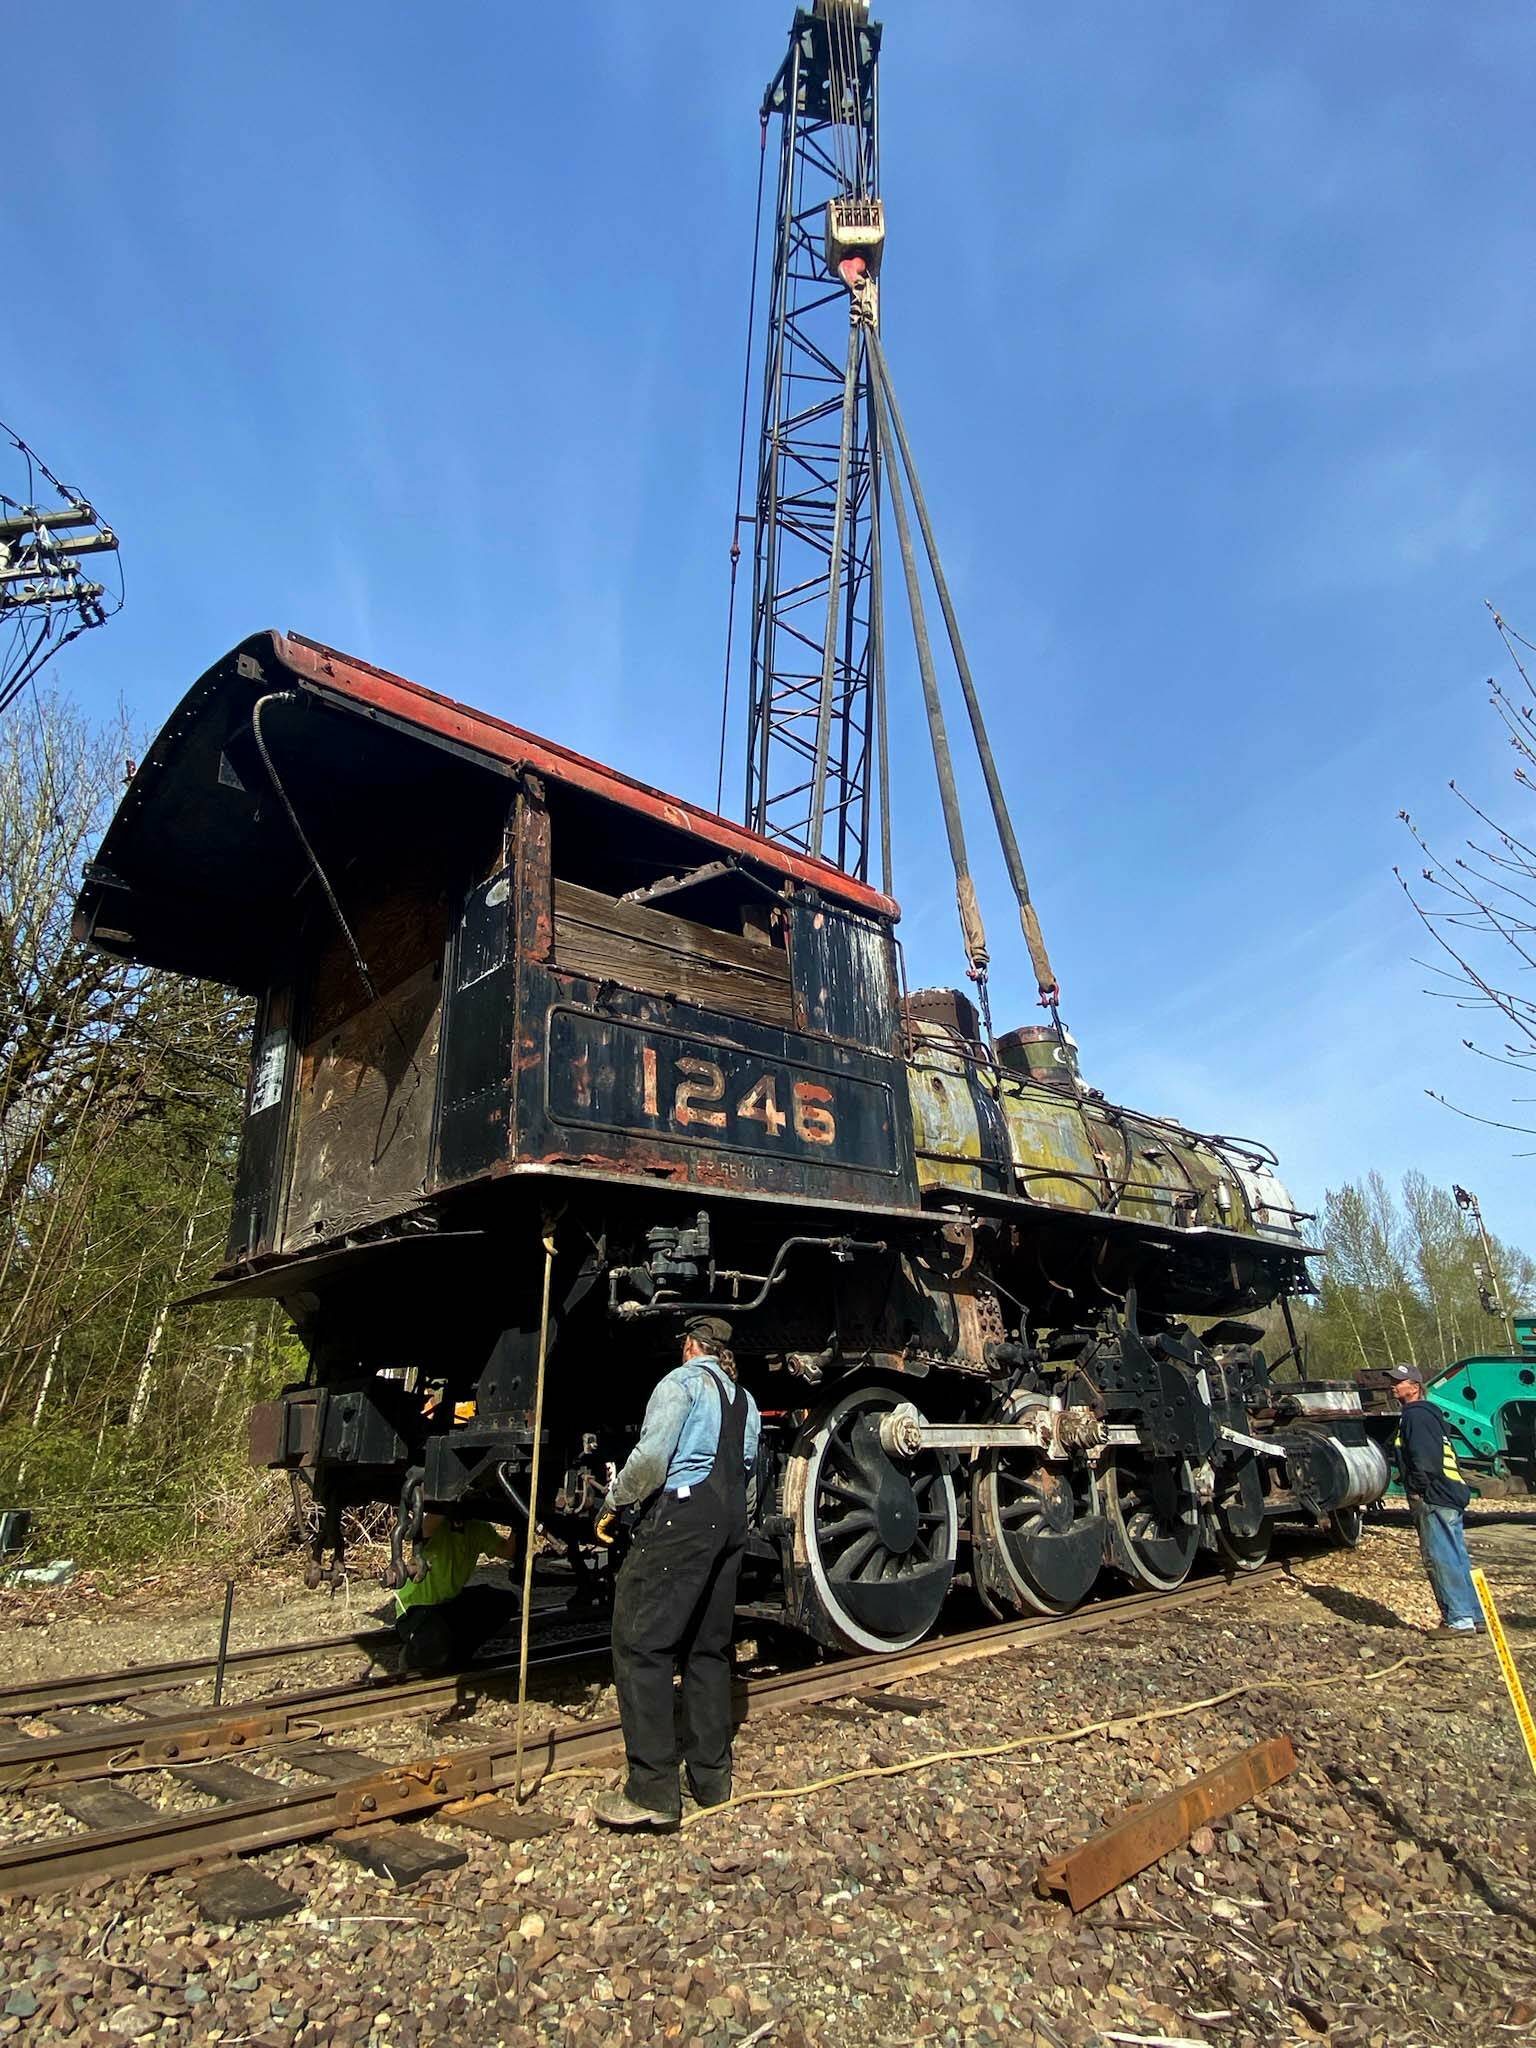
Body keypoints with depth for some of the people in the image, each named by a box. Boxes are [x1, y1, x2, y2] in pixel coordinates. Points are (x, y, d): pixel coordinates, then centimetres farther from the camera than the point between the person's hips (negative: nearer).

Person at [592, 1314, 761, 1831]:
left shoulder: (683, 1381, -4)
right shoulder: (745, 1400, 19)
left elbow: (651, 1457, -13)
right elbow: (747, 1469, 18)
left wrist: (613, 1504, -1)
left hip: (680, 1516, -8)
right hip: (731, 1520, 8)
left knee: (640, 1644, -4)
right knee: (709, 1648, 16)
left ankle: (653, 1792, -5)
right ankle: (711, 1777, 22)